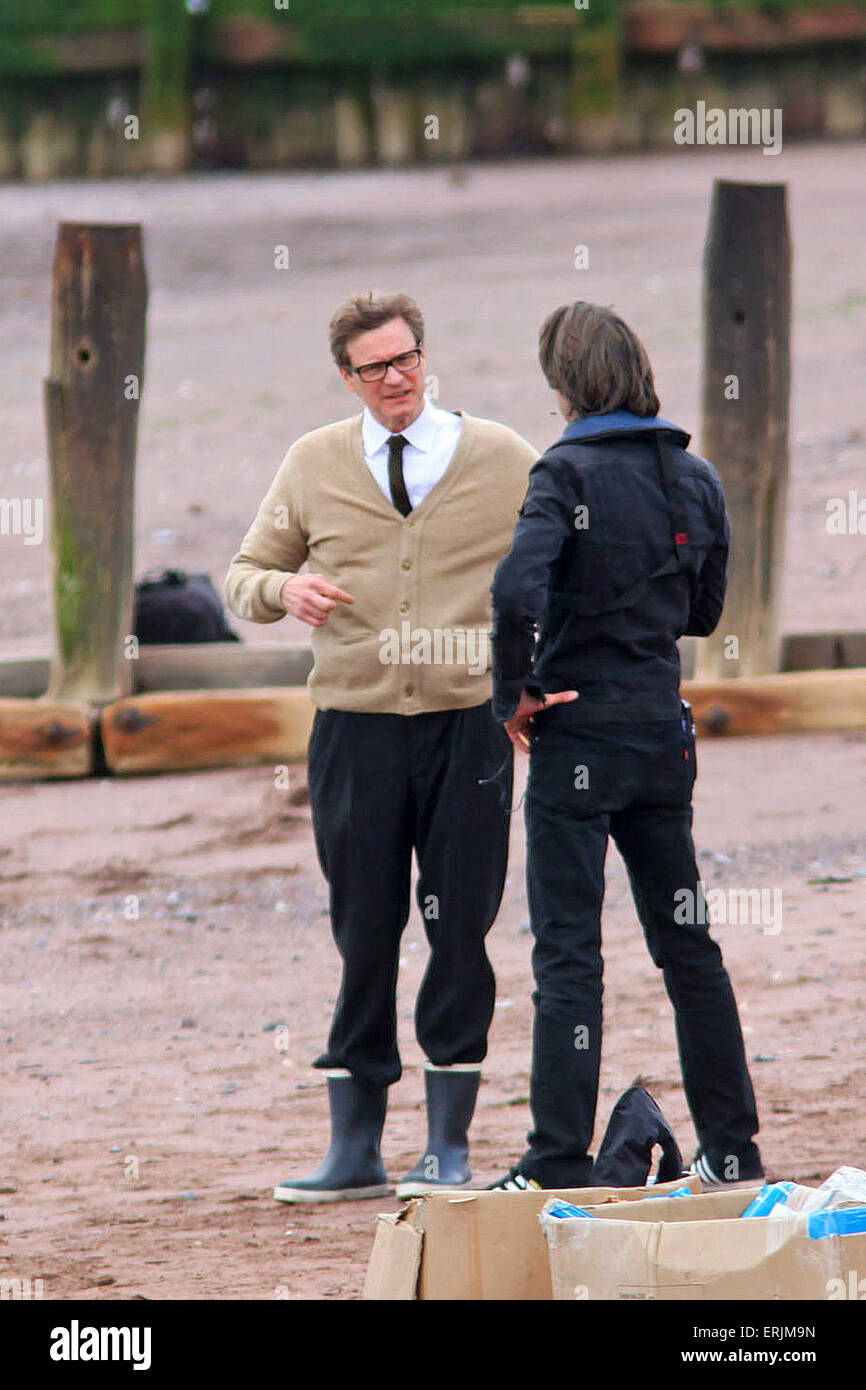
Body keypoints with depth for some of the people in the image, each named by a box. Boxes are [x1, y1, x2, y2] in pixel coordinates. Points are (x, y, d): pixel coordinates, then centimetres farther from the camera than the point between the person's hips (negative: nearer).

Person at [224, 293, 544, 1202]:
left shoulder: (503, 462, 3)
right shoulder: (313, 466, 7)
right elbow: (244, 575, 15)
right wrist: (283, 588, -9)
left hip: (469, 725, -1)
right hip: (355, 727, 1)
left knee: (459, 933, 0)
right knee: (362, 937, 3)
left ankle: (449, 1150, 8)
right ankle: (354, 1151, 9)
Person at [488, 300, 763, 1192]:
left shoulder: (571, 473, -14)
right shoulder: (695, 478, 5)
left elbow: (519, 590, -28)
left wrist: (515, 692, -15)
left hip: (578, 739, -6)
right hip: (663, 733, 6)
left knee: (568, 952, -3)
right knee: (687, 945, 14)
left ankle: (560, 1165, -5)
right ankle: (731, 1147, 18)